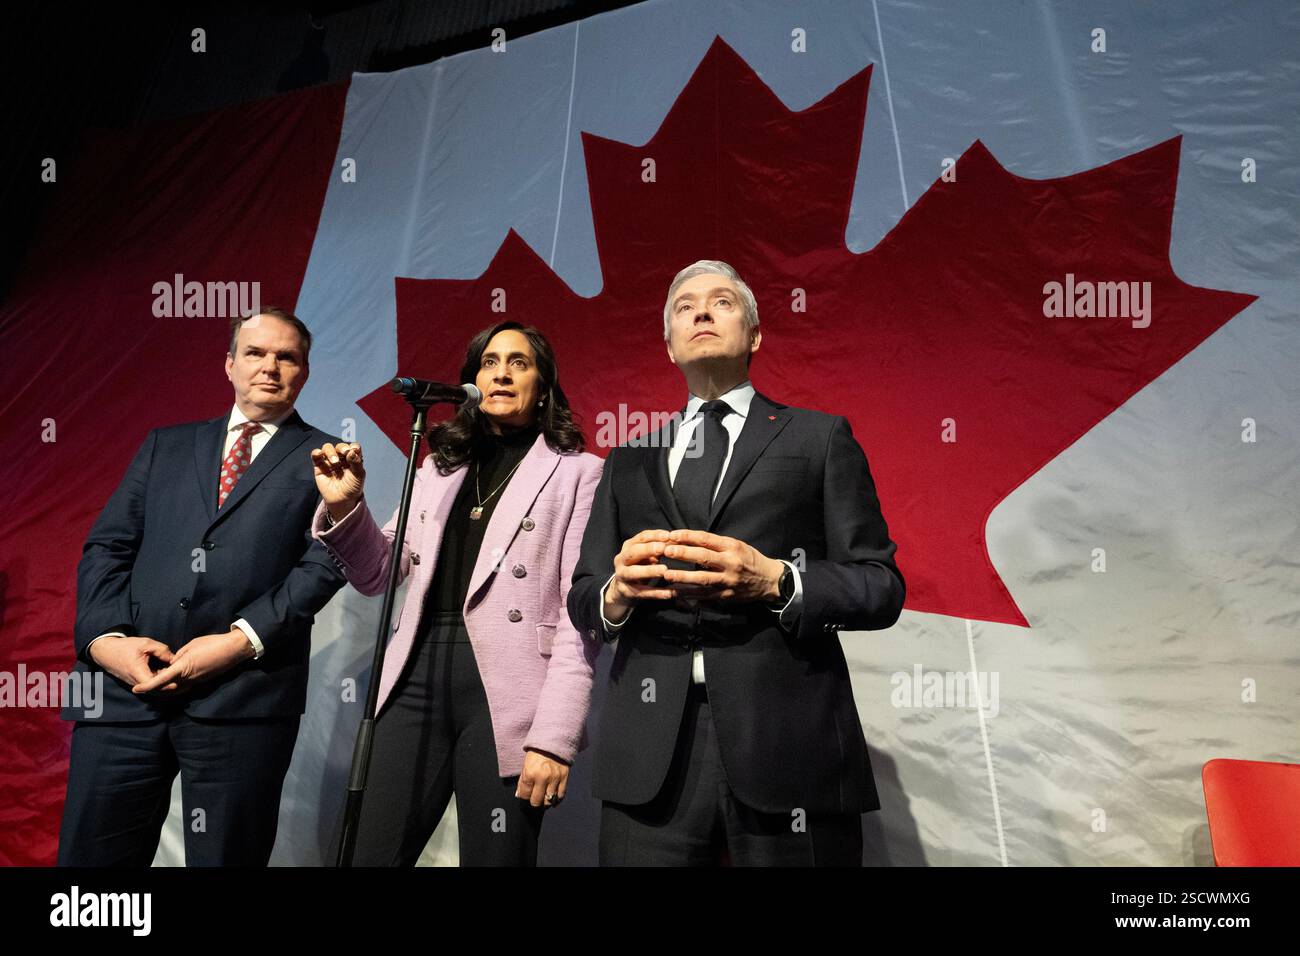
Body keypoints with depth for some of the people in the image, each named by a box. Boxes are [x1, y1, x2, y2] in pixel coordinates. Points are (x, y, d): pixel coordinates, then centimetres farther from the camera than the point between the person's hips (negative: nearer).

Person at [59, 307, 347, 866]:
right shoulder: (166, 445, 20)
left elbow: (325, 563, -3)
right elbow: (107, 545, 13)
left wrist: (242, 641, -14)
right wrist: (105, 637, -4)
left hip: (244, 690, -3)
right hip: (125, 681, 3)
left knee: (225, 857, 6)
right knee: (90, 853, 7)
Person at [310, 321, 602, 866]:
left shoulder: (576, 472, 2)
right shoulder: (439, 467, 17)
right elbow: (377, 575, 18)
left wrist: (554, 738, -13)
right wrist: (343, 507, -1)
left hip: (505, 691, -4)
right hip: (418, 678, 4)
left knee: (496, 857, 3)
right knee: (373, 856, 6)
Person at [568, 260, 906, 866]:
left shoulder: (819, 437, 10)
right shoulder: (630, 459, 20)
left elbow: (881, 588, 3)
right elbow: (582, 599, 16)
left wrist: (774, 581, -15)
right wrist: (616, 593, -7)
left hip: (788, 745, -2)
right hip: (648, 754, 3)